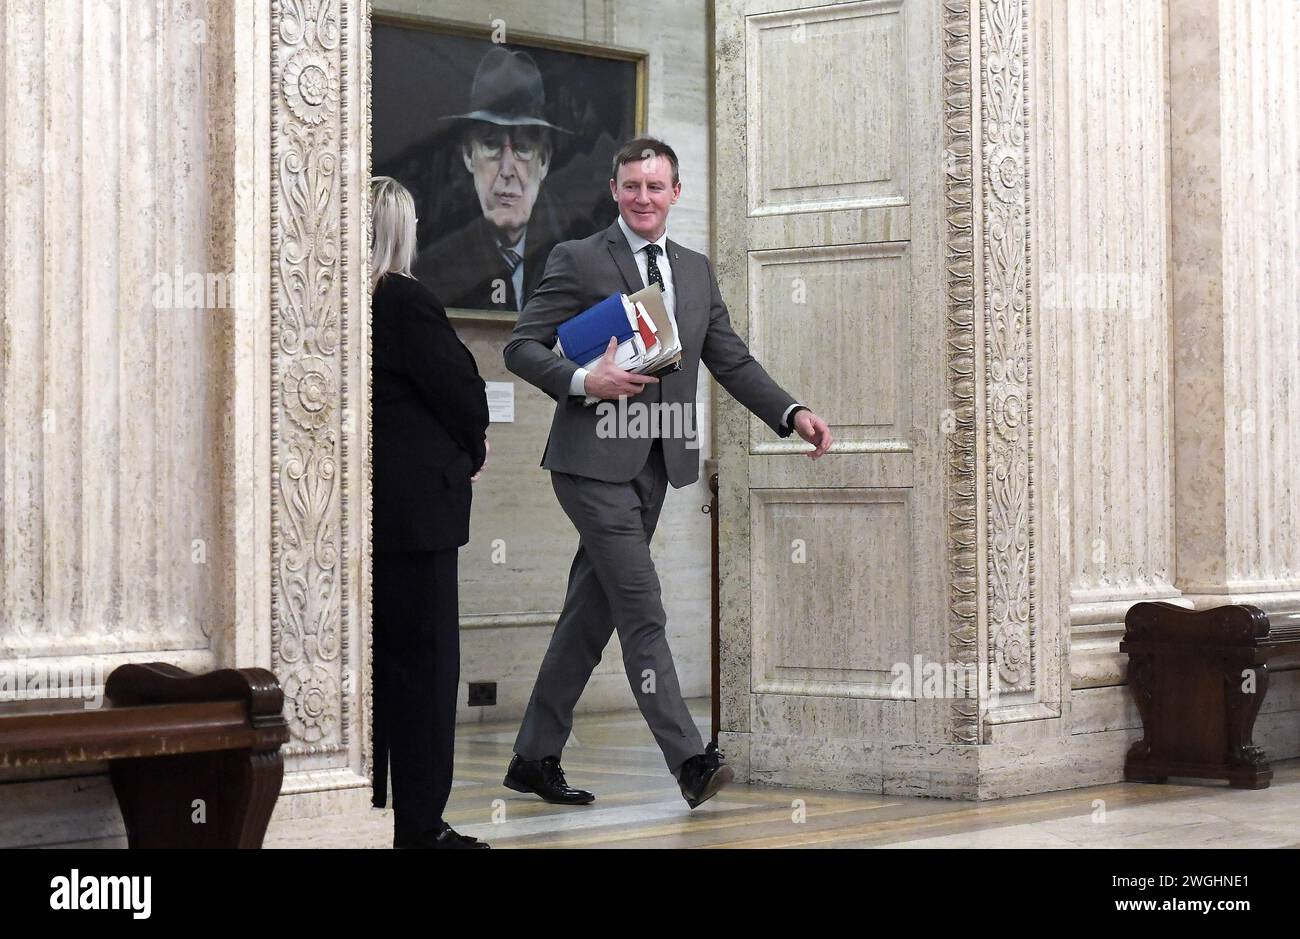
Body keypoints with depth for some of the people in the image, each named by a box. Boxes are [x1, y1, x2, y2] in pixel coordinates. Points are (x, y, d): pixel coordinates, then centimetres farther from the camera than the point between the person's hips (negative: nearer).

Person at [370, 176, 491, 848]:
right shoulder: (406, 302, -15)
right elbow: (459, 389, -11)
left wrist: (463, 447, 15)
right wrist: (473, 450, 9)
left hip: (357, 507, 8)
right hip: (414, 507, -7)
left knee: (371, 659, 13)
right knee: (424, 659, -1)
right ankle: (419, 823, 1)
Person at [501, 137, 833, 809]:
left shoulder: (695, 270, 16)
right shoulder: (577, 260, -2)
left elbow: (733, 363, 16)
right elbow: (520, 347, -4)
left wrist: (793, 414, 2)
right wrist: (583, 382, -20)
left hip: (655, 464, 6)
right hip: (595, 459, -6)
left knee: (591, 614, 10)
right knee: (642, 609, -12)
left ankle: (534, 758, 19)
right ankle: (689, 760, -14)